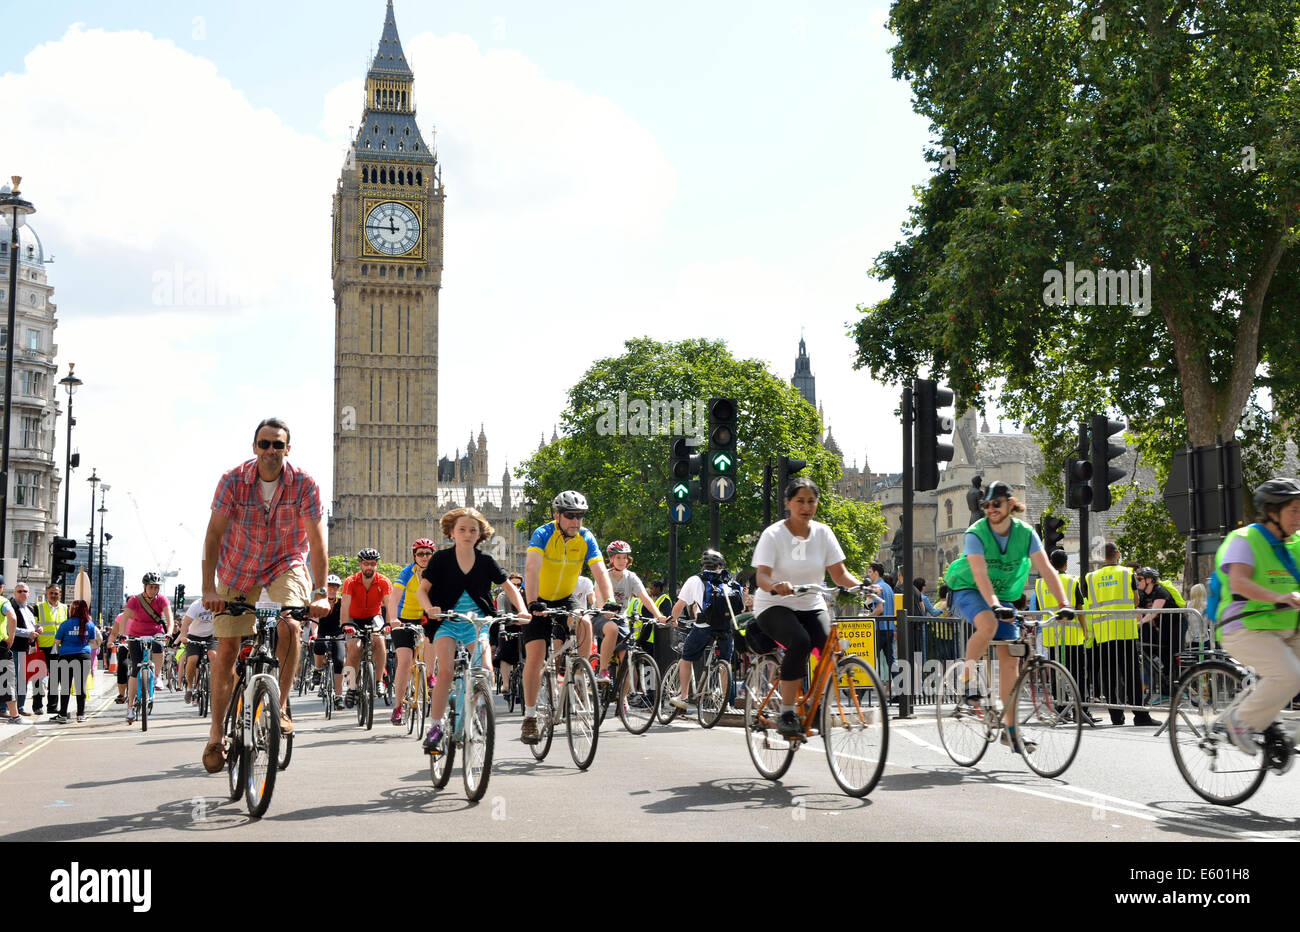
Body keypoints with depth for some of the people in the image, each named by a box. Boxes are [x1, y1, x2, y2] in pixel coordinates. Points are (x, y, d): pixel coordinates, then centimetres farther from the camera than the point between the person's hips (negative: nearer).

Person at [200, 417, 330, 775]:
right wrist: (209, 588, -28)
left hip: (285, 565, -1)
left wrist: (321, 593, -28)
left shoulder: (304, 484, -19)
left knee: (289, 625, -28)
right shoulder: (234, 481, -18)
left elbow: (316, 540, -19)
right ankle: (216, 735, 11)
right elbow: (214, 534, -19)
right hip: (238, 568, 1)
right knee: (226, 648, -1)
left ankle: (281, 707, -11)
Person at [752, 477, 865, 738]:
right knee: (800, 641, -34)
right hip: (774, 607, -4)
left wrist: (861, 586, -21)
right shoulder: (773, 535, -9)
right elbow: (761, 576, -20)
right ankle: (786, 714, -25)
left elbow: (839, 573, -1)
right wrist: (775, 586, -43)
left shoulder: (822, 533, 2)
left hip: (811, 606, 4)